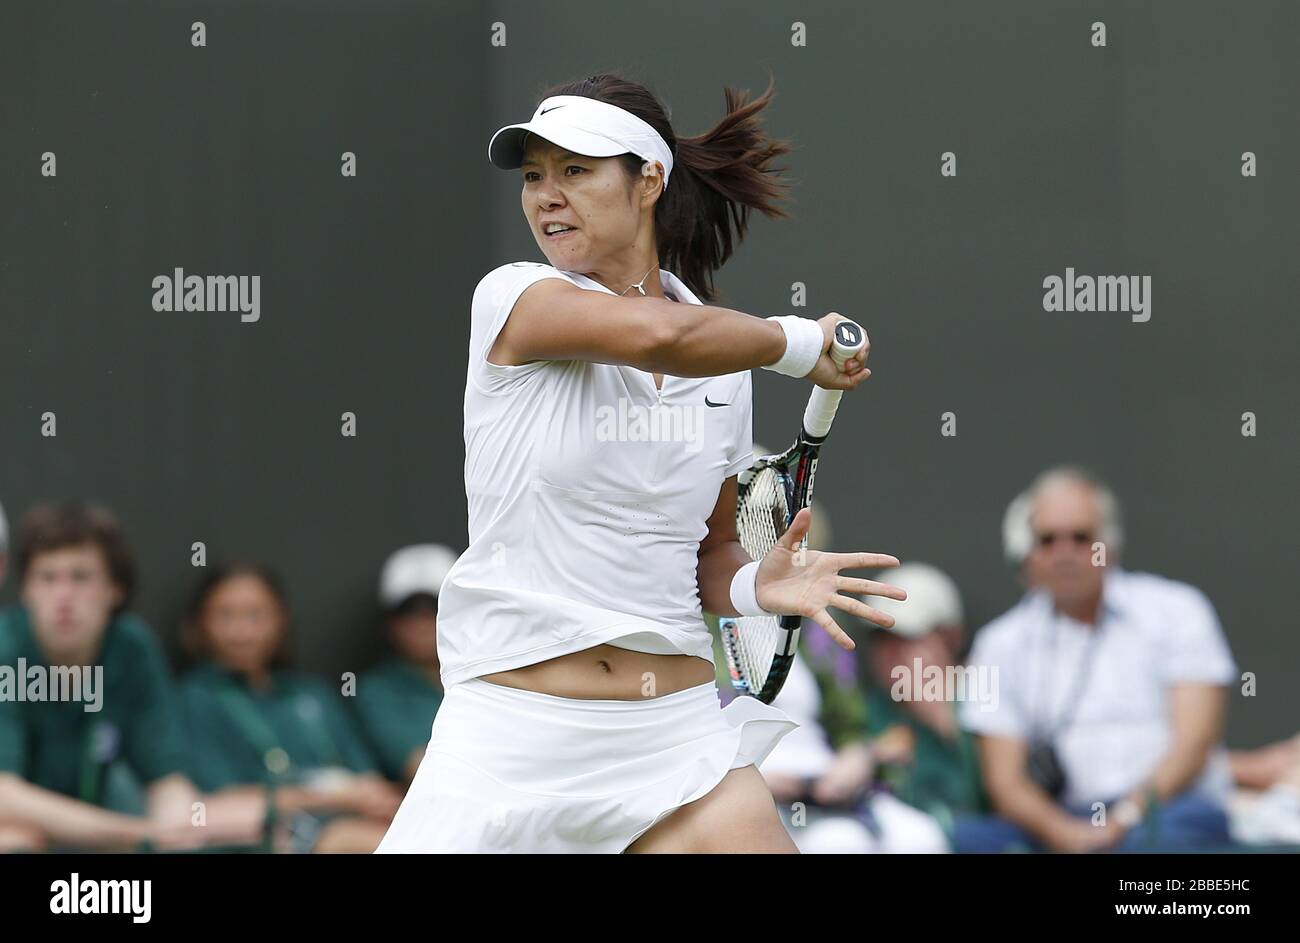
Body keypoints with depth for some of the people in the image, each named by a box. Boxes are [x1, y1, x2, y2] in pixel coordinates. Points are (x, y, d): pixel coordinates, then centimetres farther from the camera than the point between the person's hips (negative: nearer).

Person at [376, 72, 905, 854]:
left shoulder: (725, 364, 10)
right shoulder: (512, 297, -6)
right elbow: (659, 334, -25)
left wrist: (755, 586, -4)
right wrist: (803, 344, -9)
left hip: (676, 730, 4)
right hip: (512, 730, -4)